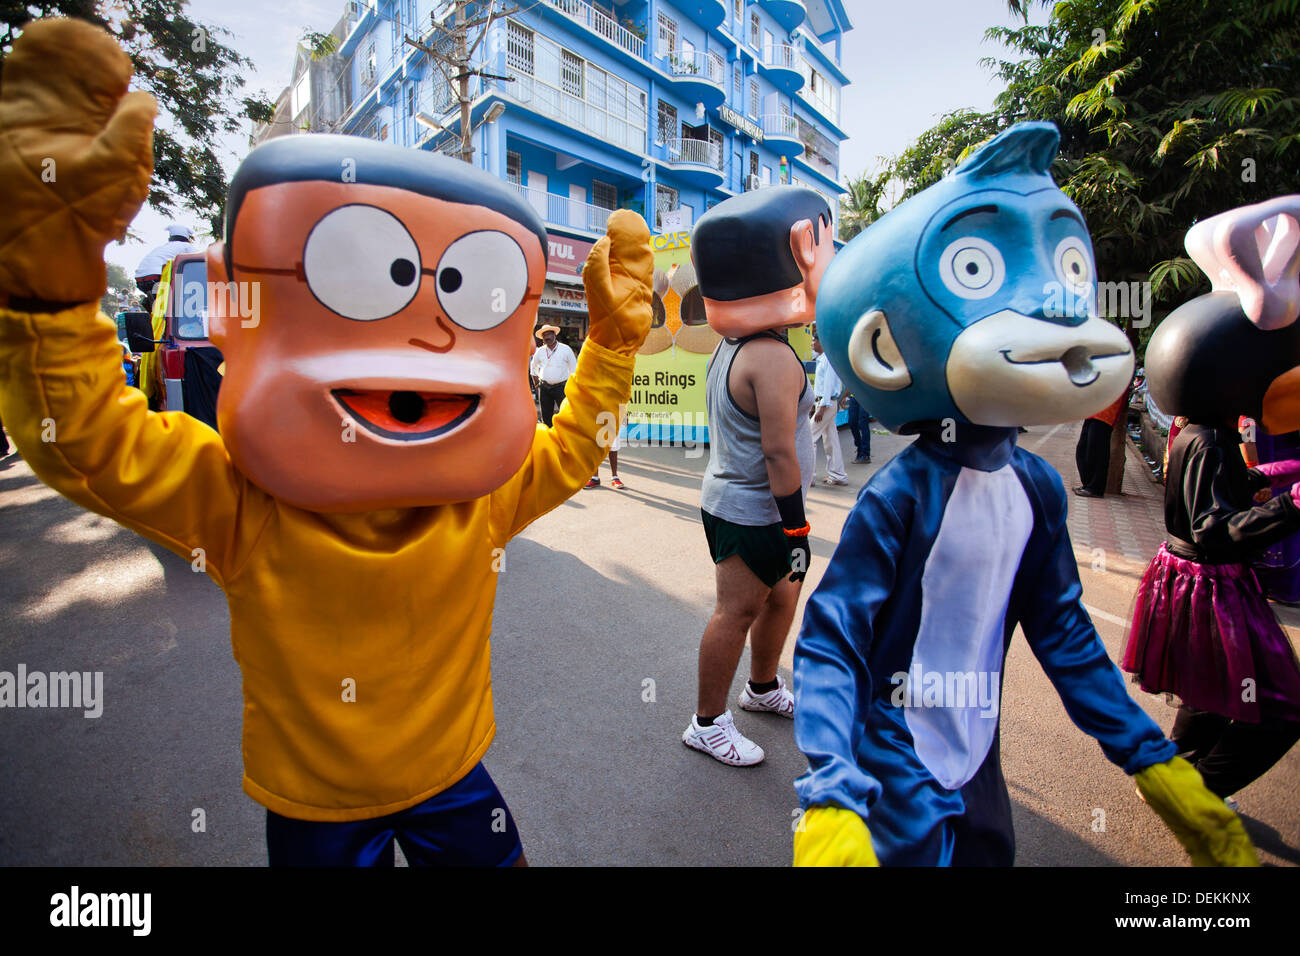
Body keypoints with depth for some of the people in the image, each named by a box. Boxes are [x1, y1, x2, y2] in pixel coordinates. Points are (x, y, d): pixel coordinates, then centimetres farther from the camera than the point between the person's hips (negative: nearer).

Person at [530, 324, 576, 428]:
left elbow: (573, 369, 5)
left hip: (561, 387, -3)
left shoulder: (566, 349, 0)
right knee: (546, 416, 7)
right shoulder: (540, 351, 8)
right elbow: (534, 368, 23)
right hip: (544, 387, 3)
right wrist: (537, 383, 14)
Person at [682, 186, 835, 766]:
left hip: (729, 497, 10)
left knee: (783, 593, 21)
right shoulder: (774, 359, -22)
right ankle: (707, 724, 19)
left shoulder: (729, 348, 8)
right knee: (738, 611, 2)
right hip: (752, 514, -10)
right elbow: (779, 454, -23)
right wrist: (797, 529, -16)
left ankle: (763, 688, 40)